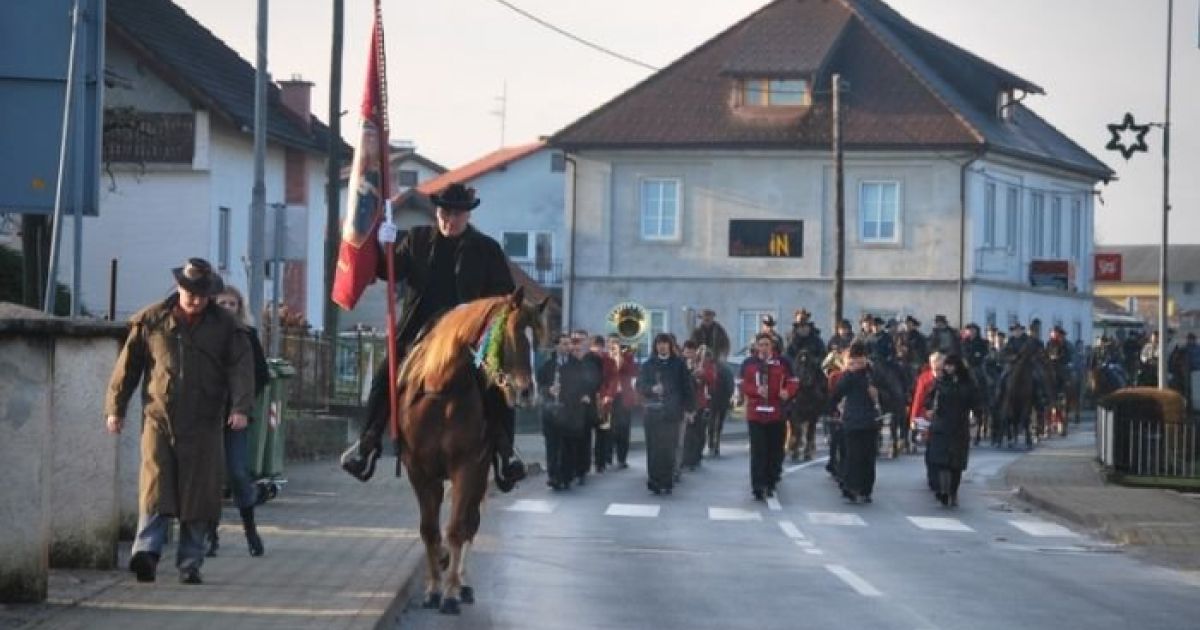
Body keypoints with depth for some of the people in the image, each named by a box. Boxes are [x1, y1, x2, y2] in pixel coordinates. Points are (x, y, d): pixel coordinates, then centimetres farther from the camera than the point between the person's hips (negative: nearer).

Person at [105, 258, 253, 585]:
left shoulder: (225, 326, 6)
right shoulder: (151, 321, 6)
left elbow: (242, 367, -3)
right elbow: (128, 365, 10)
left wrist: (240, 407, -18)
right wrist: (116, 408, 8)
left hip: (202, 425, 1)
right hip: (159, 418, 0)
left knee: (198, 493, 0)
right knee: (155, 486, -14)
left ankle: (190, 563, 7)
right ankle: (147, 552, -22)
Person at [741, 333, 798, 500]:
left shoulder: (782, 363, 3)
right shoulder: (748, 363, 2)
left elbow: (793, 381, 5)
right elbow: (742, 385, 1)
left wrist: (788, 391, -17)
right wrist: (756, 390, -18)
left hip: (776, 412, 1)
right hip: (756, 413, -1)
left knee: (775, 450, 7)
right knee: (758, 451, -6)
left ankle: (770, 483, 21)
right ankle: (757, 487, -7)